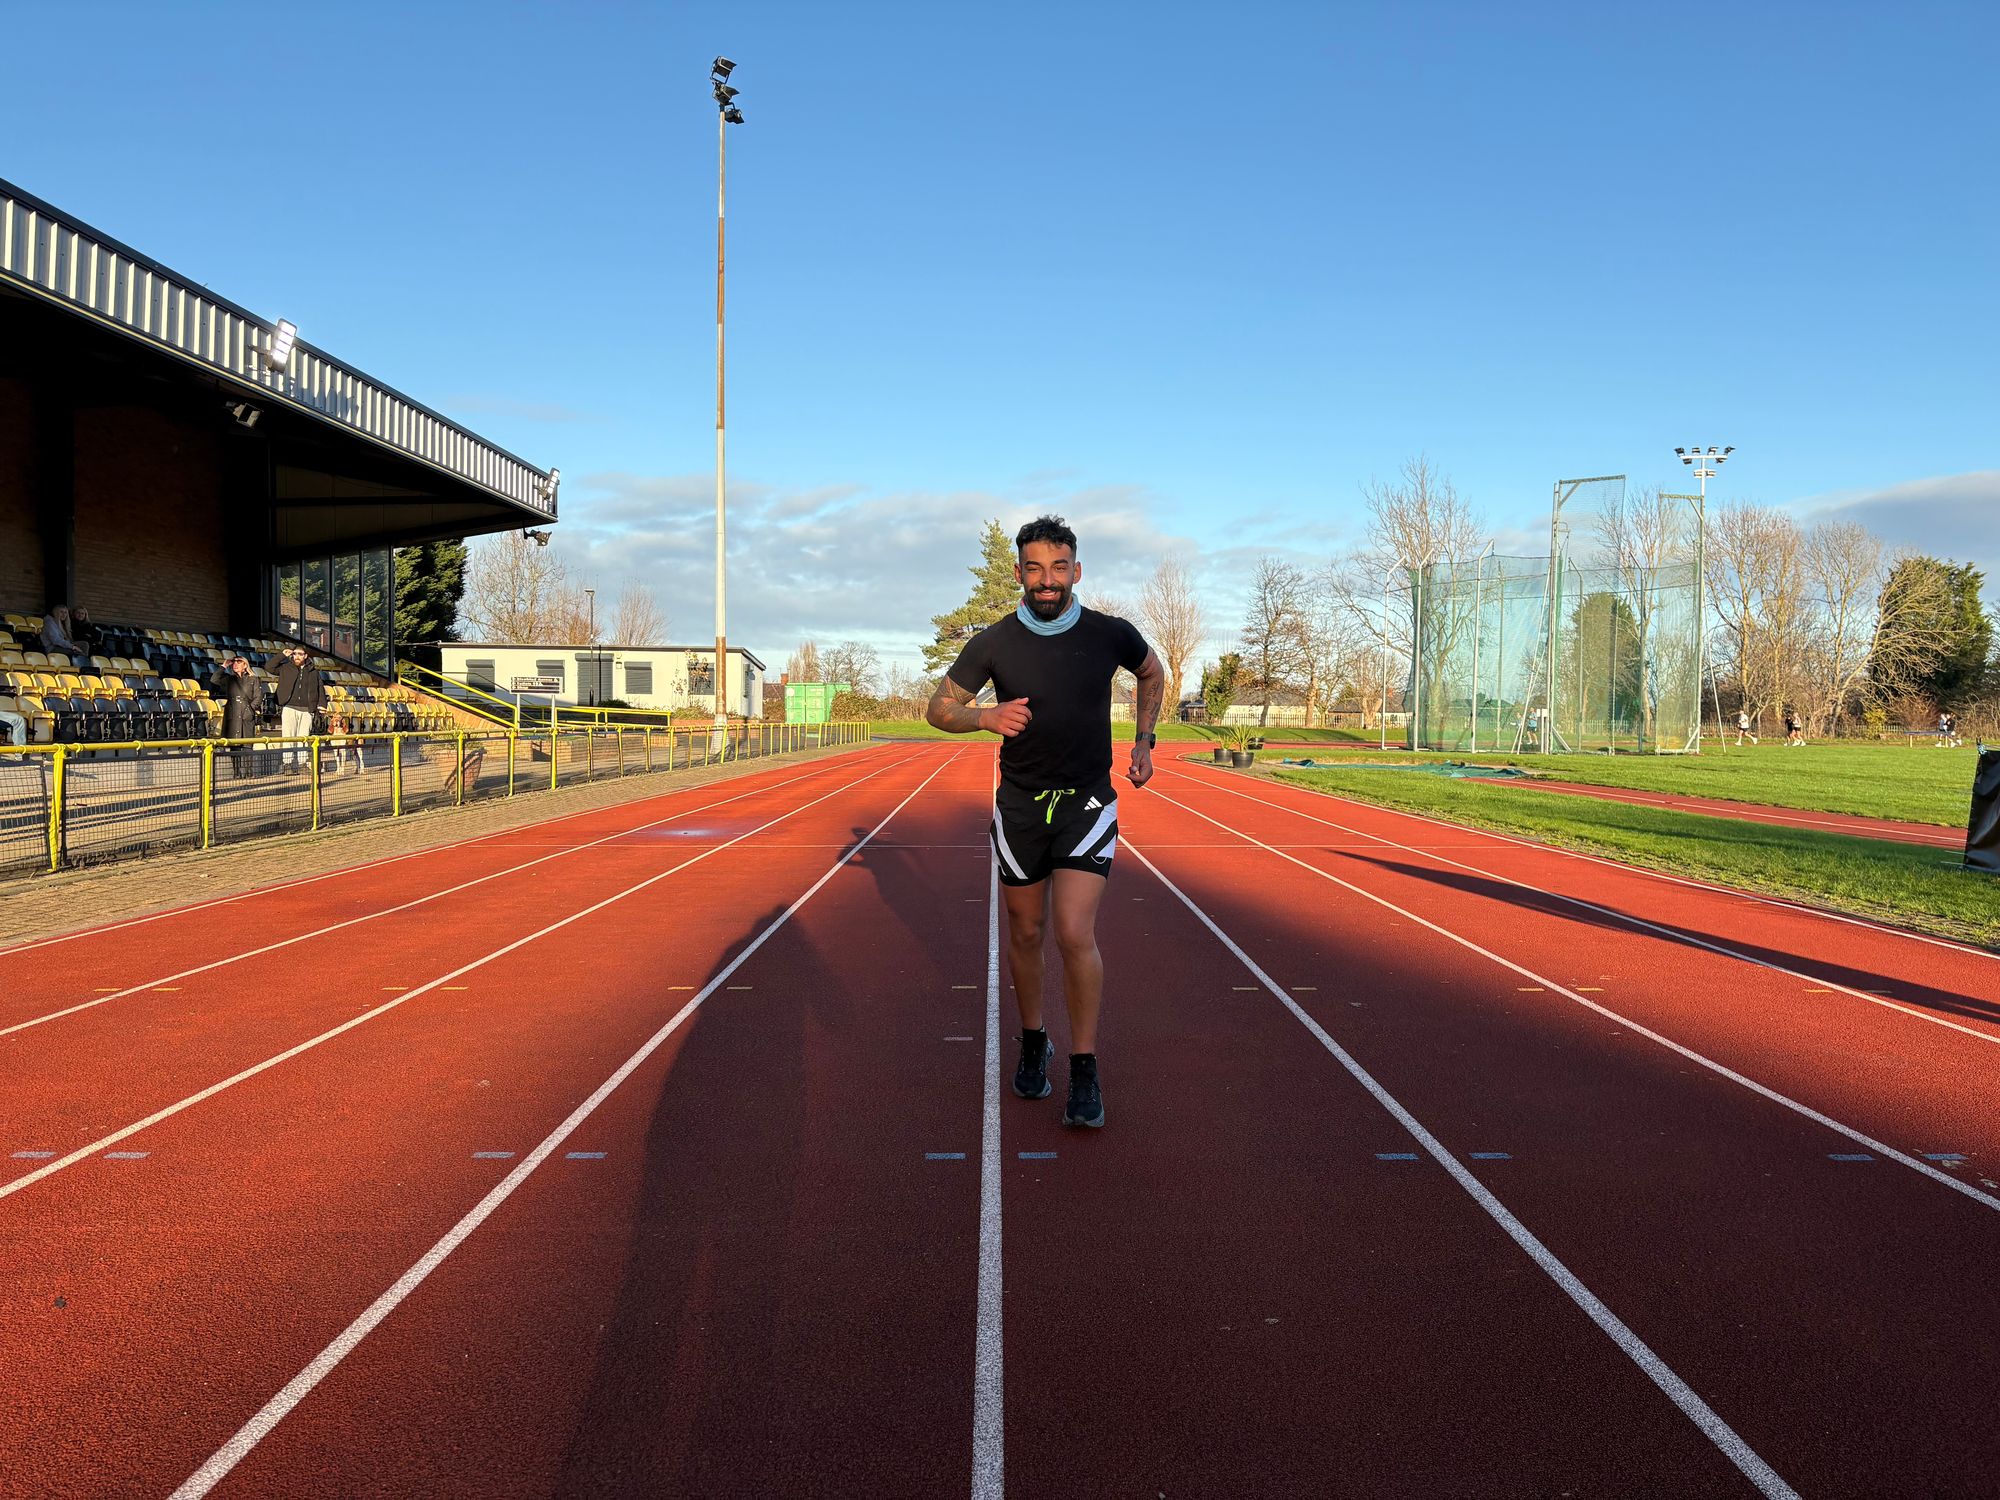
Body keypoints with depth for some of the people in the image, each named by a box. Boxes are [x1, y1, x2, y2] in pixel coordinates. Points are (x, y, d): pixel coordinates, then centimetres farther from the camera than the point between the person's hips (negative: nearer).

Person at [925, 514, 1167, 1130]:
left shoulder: (1111, 634, -6)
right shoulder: (994, 642, -8)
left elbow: (1153, 673, 16)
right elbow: (938, 708, 0)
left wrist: (1144, 741, 7)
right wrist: (986, 717, -20)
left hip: (1088, 802, -1)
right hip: (1020, 805, 1)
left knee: (1075, 934, -14)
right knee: (1026, 933, 11)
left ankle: (1084, 1071, 0)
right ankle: (1033, 1042, 34)